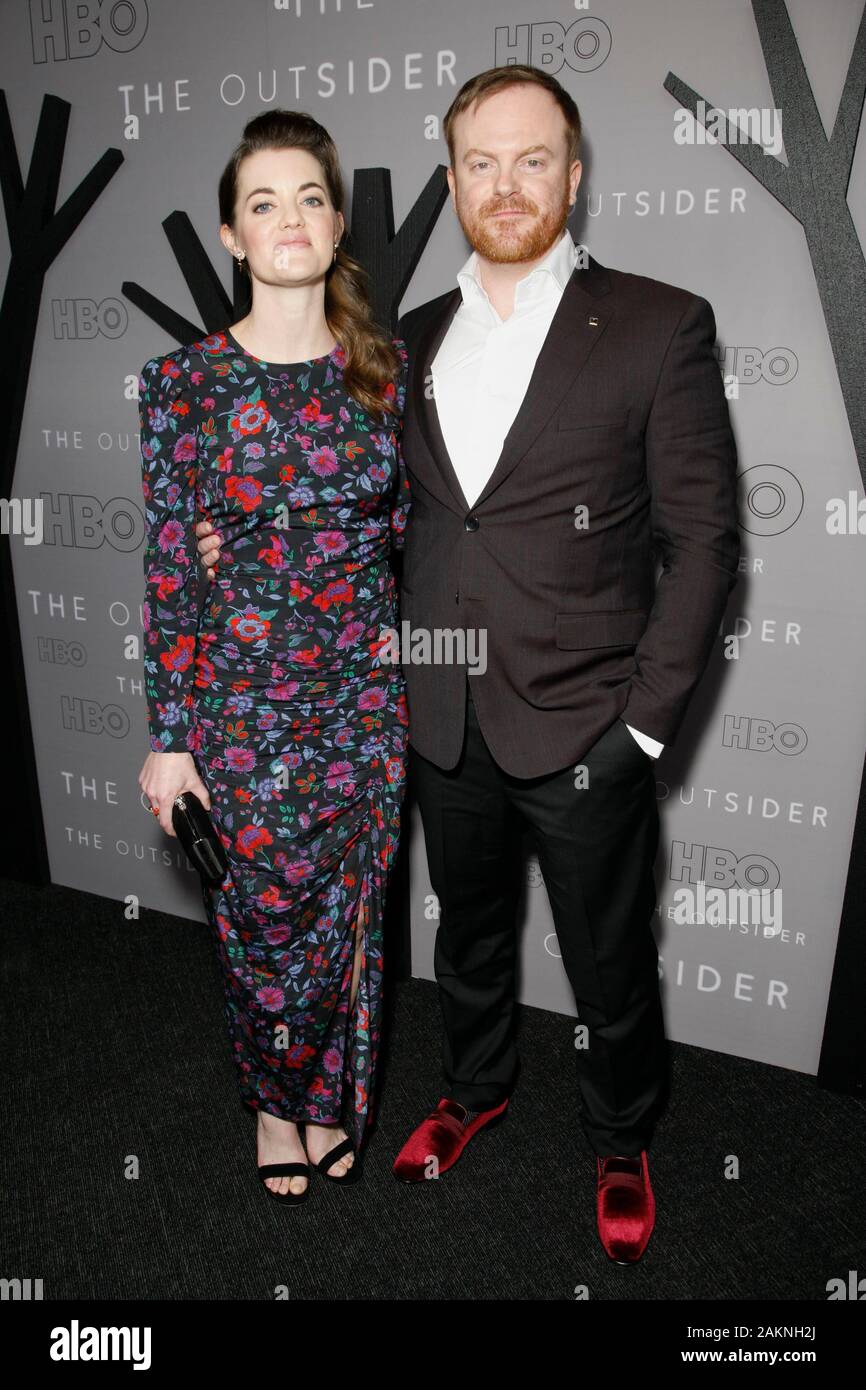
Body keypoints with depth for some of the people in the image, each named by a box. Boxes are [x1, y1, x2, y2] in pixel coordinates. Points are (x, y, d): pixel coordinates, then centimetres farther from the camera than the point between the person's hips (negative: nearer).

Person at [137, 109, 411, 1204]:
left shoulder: (386, 367, 2)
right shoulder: (182, 381, -5)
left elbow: (405, 535, 8)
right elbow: (167, 573, -5)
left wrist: (406, 655, 2)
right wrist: (168, 737, -5)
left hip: (363, 696, 2)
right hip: (238, 697, -1)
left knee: (347, 912, 15)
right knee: (260, 917, 12)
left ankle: (333, 1096, 42)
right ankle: (276, 1102, 42)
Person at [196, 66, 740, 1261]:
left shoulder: (659, 326, -7)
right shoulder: (415, 340, 8)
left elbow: (702, 542, -8)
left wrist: (644, 723, -12)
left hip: (585, 732, -3)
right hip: (446, 727, 4)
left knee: (611, 970, 14)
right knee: (468, 936, 23)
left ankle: (622, 1143, 43)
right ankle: (476, 1088, 51)